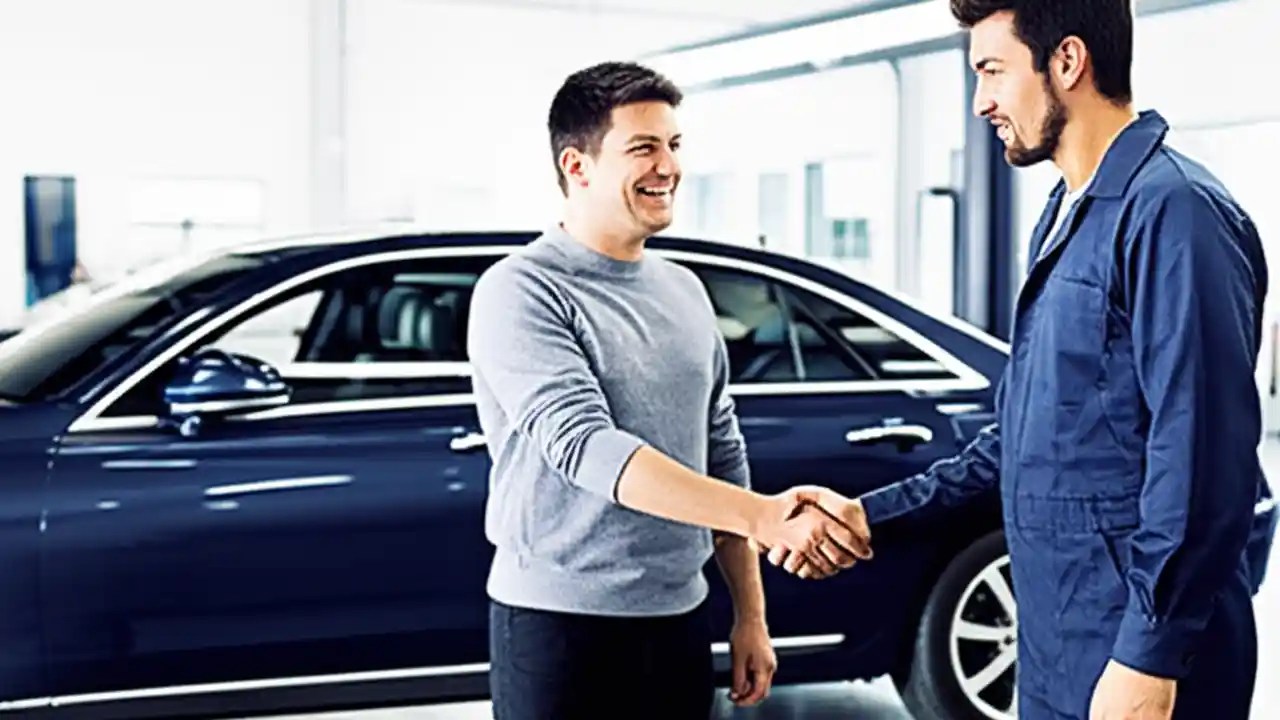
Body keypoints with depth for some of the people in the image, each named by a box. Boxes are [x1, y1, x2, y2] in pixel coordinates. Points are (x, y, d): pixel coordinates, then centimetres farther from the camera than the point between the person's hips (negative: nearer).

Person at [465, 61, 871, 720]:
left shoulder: (684, 291, 10)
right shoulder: (521, 292, -11)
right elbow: (584, 445, -24)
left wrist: (750, 614, 12)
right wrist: (762, 519, -31)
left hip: (679, 619, 6)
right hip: (559, 624, -6)